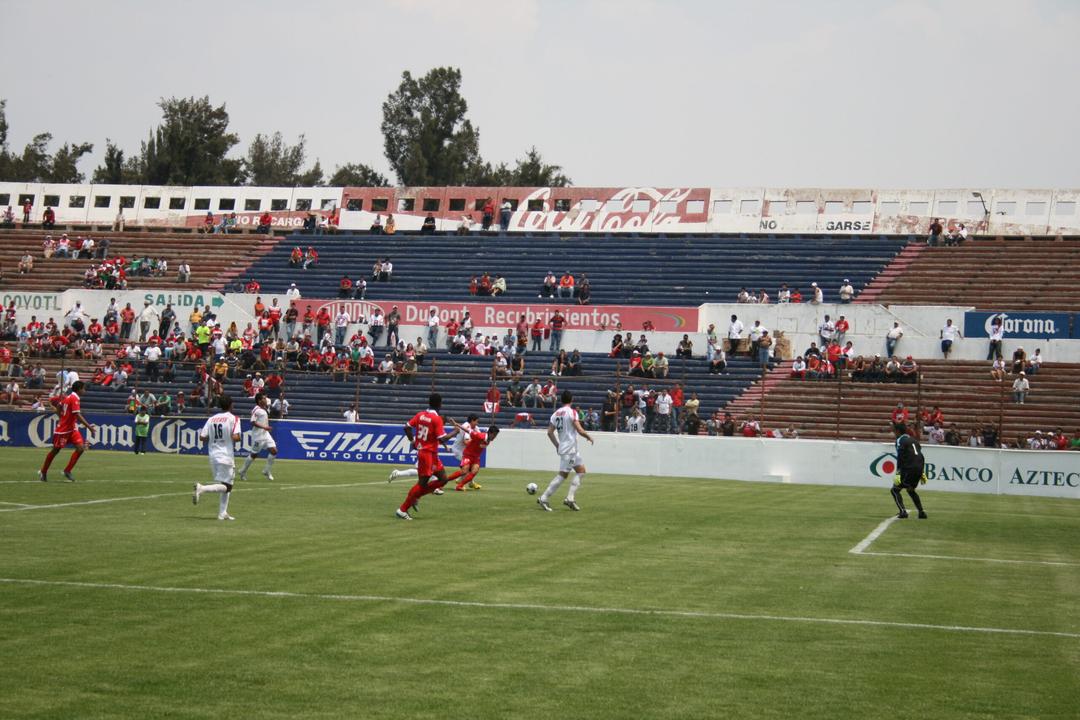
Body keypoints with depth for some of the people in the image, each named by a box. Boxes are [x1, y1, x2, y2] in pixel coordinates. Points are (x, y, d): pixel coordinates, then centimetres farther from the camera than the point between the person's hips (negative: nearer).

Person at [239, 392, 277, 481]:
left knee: (274, 450, -4)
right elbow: (253, 422, -21)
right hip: (258, 435, -8)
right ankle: (243, 472, 20)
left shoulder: (263, 409, 12)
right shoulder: (256, 410, -14)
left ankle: (267, 471, 7)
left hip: (265, 434, 8)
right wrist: (264, 427, -26)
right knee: (254, 454, 2)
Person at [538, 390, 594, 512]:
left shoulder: (556, 413, 10)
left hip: (562, 447, 8)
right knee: (562, 475, -6)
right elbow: (579, 430, -17)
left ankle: (570, 498, 7)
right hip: (570, 448, -8)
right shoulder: (572, 412, -11)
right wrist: (589, 437, 0)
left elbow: (550, 432, 8)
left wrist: (557, 445, 18)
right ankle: (543, 499, -7)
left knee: (581, 471, 14)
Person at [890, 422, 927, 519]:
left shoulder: (900, 440, -1)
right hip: (919, 468, 8)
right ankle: (921, 512, 20)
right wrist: (922, 472, 23)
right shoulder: (913, 440, 23)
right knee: (911, 490, 27)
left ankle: (903, 511, -14)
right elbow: (921, 456, 21)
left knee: (895, 490, 1)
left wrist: (898, 472, -14)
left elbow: (900, 457, -12)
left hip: (908, 469, -8)